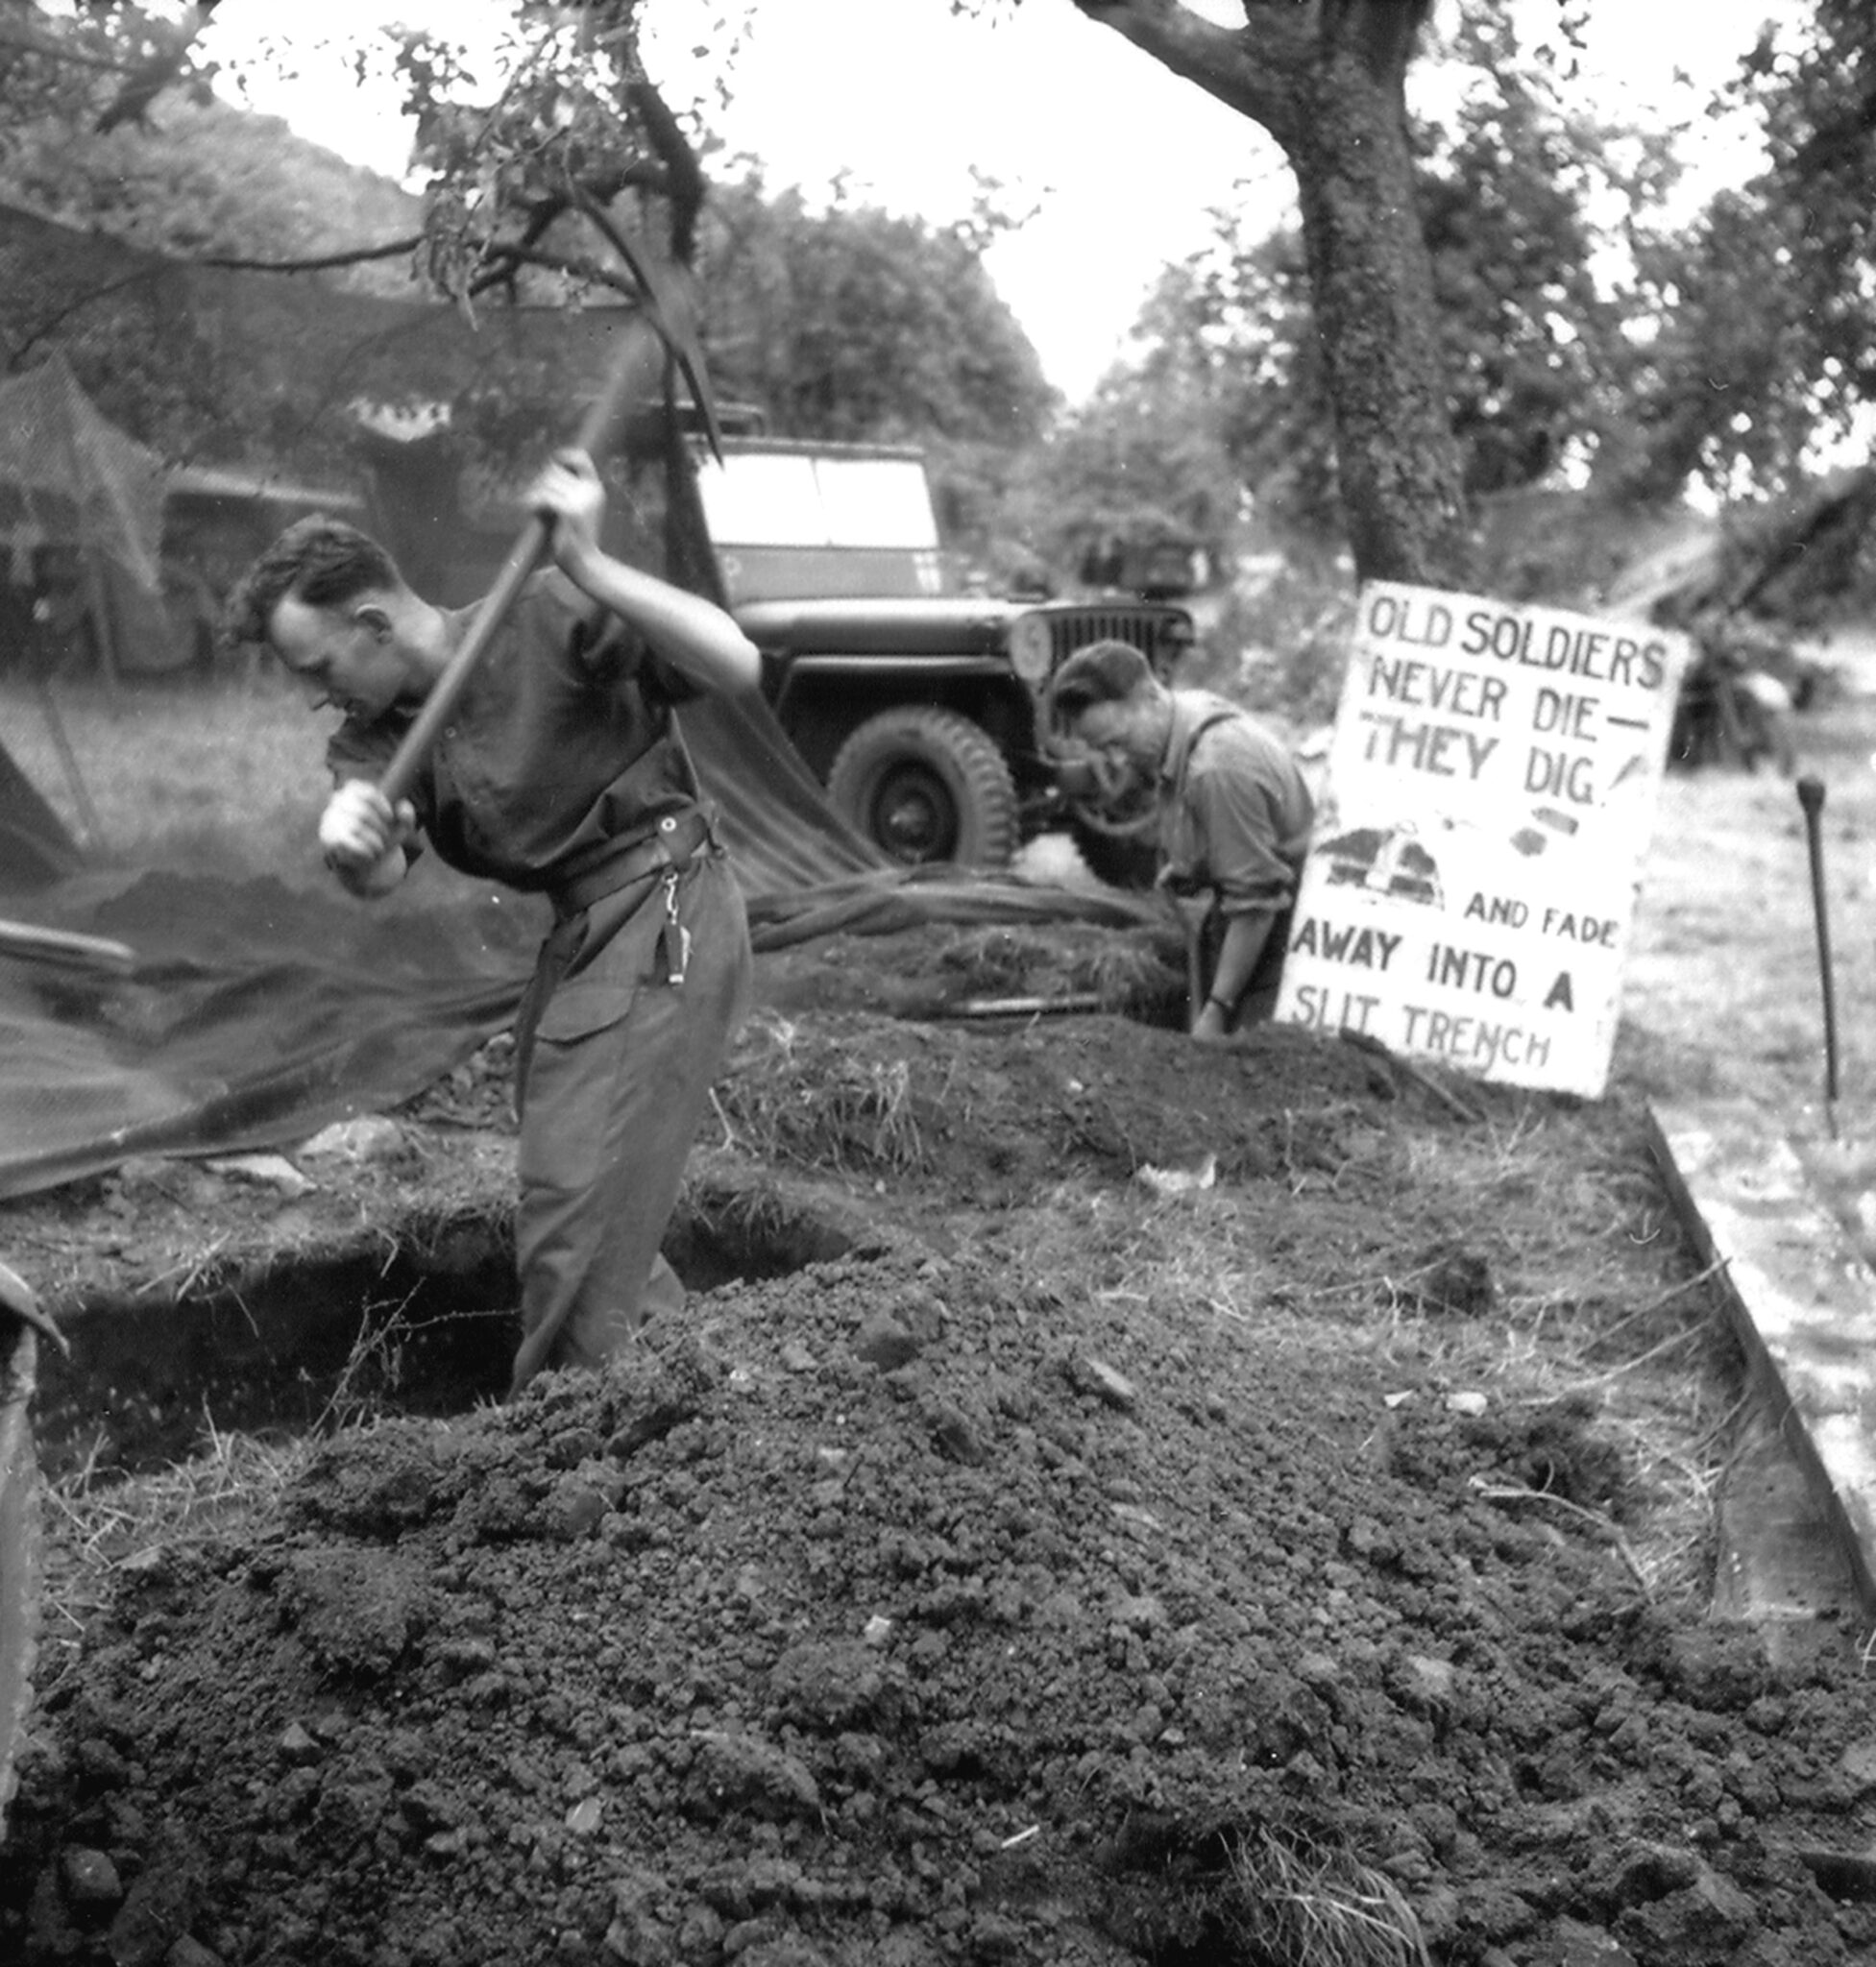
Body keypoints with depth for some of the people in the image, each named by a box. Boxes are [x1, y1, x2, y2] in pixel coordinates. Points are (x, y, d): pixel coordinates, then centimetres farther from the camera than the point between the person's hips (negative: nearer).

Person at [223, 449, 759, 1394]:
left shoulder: (546, 620, -13)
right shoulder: (378, 732, 6)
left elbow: (736, 666, -24)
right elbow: (380, 877, -13)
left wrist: (588, 567, -32)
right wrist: (350, 840, -36)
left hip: (664, 916, -9)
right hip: (581, 939, 9)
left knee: (575, 1226, -8)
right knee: (605, 1226, 19)